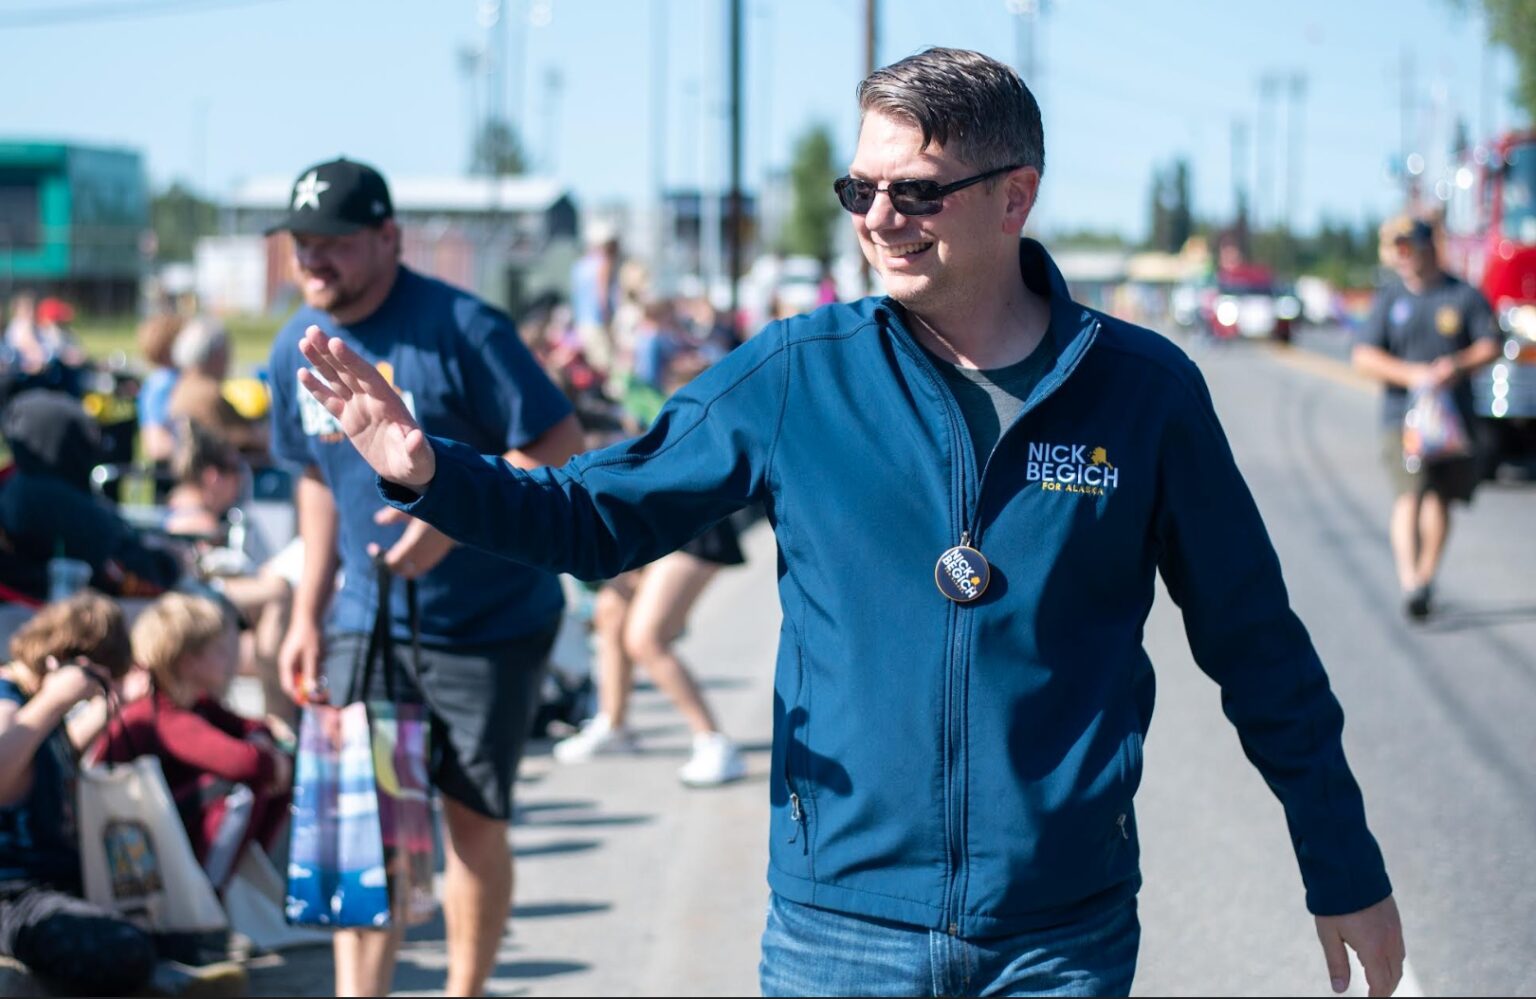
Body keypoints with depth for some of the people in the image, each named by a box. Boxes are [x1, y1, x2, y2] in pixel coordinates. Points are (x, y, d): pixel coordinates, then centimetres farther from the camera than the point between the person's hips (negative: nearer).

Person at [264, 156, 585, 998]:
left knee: (471, 818, 4)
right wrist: (306, 615, 11)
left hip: (489, 623, -4)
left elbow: (560, 449, -17)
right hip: (366, 622, 5)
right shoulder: (298, 348, 2)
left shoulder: (461, 329, -17)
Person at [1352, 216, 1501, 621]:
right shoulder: (1390, 299, 5)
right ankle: (1409, 581, -27)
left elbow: (1490, 346, 2)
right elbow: (1364, 355, -1)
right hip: (1403, 415, -2)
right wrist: (1413, 374, -15)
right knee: (1409, 495, -16)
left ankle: (1426, 575, 21)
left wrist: (1458, 365, -18)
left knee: (1440, 499, 7)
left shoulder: (1465, 296, 5)